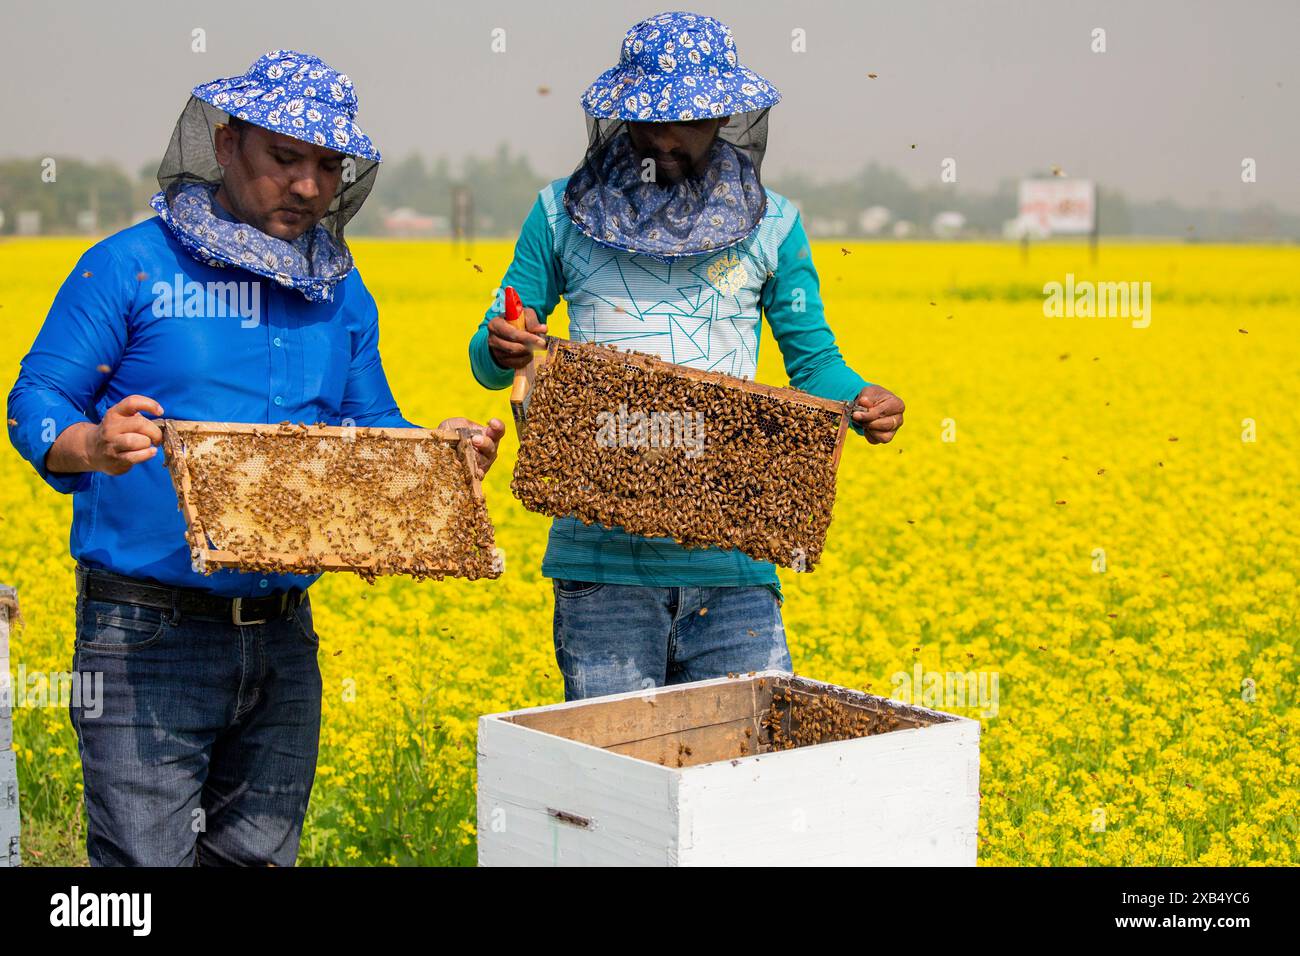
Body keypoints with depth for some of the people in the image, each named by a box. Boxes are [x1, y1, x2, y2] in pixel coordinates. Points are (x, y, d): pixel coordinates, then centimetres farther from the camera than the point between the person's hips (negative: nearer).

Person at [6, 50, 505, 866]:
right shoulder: (129, 267, -3)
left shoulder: (344, 295, 12)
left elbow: (374, 435, 17)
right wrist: (92, 445, -27)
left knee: (259, 858, 12)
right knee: (147, 860, -6)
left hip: (283, 635, 5)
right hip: (147, 635, -5)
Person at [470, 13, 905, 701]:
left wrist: (863, 401, -10)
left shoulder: (770, 224, 7)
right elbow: (489, 359, 10)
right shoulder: (563, 213, 6)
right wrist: (503, 349, -15)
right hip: (602, 556, 0)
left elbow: (813, 362, 12)